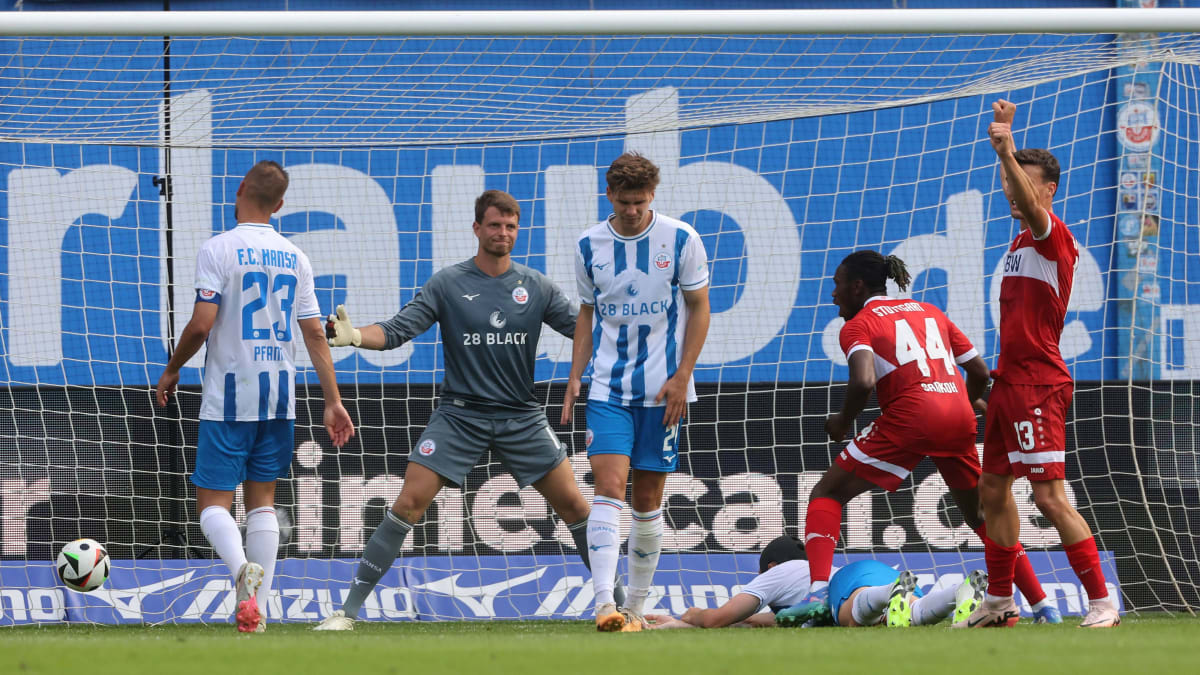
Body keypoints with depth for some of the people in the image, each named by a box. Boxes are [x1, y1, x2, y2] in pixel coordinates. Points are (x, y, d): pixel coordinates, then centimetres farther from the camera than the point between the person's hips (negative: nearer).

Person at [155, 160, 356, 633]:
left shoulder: (219, 249, -9)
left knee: (212, 502, -1)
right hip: (279, 399, 5)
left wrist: (172, 369, 1)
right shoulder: (294, 258, 7)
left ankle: (243, 568, -30)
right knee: (262, 500, 13)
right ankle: (256, 611, 8)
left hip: (228, 399, -5)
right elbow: (315, 335, 6)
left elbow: (201, 323, -15)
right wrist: (333, 401, 9)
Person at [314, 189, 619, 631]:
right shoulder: (448, 284, -2)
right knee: (409, 503, -12)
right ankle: (349, 609, -9)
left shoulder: (536, 287, 3)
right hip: (460, 414, -2)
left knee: (573, 504, -1)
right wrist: (354, 336, -28)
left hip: (521, 417, 2)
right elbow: (396, 331, -9)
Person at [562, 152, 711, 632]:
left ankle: (636, 607, 16)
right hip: (608, 389, 1)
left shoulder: (680, 240, -4)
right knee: (609, 488, -15)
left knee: (648, 499, 4)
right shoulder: (590, 245, 3)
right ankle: (604, 604, -24)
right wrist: (576, 376, 3)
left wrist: (681, 377, -7)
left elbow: (699, 308, 1)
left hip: (662, 391, -1)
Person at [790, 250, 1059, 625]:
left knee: (827, 493, 6)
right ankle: (1044, 606, 18)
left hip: (910, 416, -5)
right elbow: (979, 371, 21)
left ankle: (818, 594, -13)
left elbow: (863, 382, -13)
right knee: (980, 515, 24)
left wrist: (842, 422, 5)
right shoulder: (930, 312, 24)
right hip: (958, 418, 6)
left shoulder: (859, 325, 6)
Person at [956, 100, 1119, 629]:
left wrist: (1007, 152, -46)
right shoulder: (1020, 241, 11)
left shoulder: (1053, 236, -15)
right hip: (1009, 381, 10)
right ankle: (1000, 603, 25)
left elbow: (1031, 205, -34)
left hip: (1038, 383, -10)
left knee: (1050, 496, -13)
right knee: (993, 489, 14)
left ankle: (1102, 604, -10)